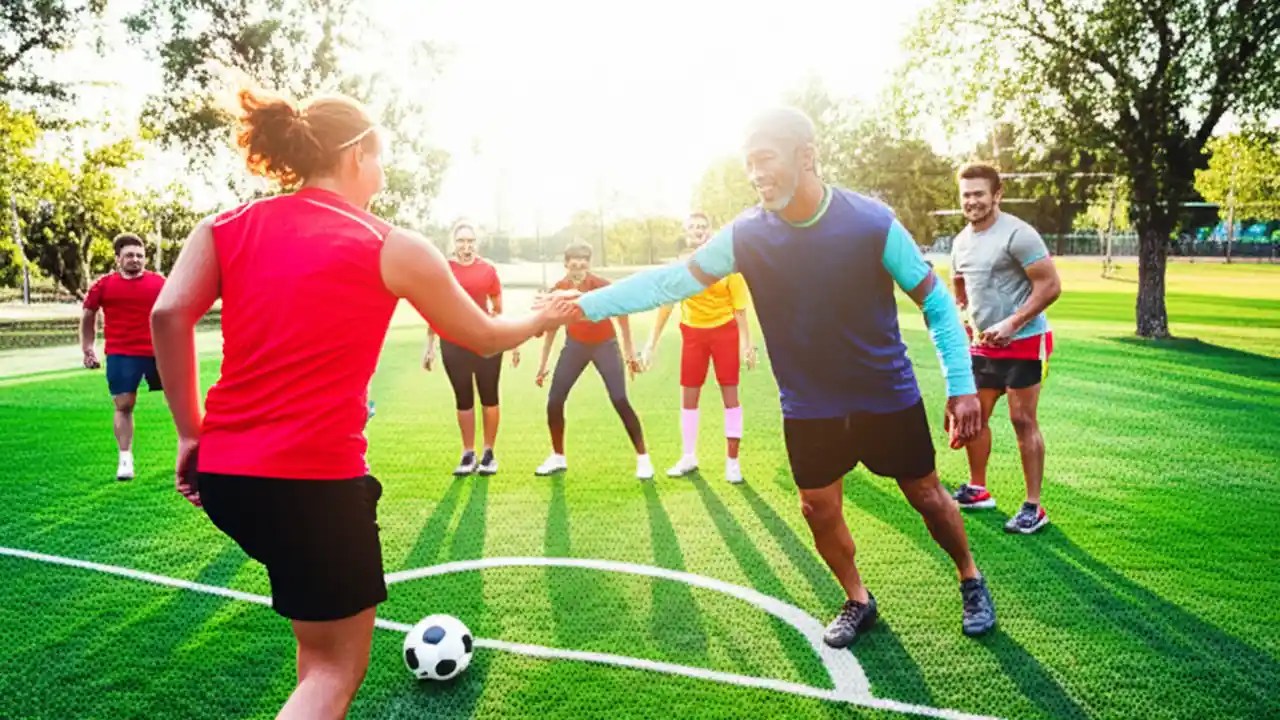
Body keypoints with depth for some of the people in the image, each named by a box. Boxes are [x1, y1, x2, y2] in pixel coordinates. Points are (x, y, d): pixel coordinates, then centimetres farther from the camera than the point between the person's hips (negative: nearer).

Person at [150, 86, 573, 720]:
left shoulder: (225, 228, 9)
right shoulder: (393, 248, -1)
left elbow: (168, 315, -6)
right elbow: (484, 338, 9)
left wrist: (191, 433, 2)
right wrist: (541, 319, 28)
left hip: (221, 473, 6)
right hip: (315, 479, -6)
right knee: (336, 666, 9)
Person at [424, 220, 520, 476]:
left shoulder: (488, 269, 0)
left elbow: (498, 310, 8)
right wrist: (429, 347, 5)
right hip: (453, 344, 0)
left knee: (489, 396, 5)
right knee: (463, 398, 8)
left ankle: (489, 453, 16)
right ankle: (468, 454, 17)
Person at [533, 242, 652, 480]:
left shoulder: (602, 286, -25)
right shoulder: (559, 290, -15)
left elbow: (622, 313, -10)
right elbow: (552, 326, -1)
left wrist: (629, 352, -9)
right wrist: (543, 364, 3)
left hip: (605, 345, -3)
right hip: (575, 345, 3)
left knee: (620, 401, -13)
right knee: (554, 401, -2)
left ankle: (643, 458, 2)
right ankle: (558, 458, 18)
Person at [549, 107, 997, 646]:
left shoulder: (871, 222, -19)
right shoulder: (746, 235, -12)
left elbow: (935, 301, -11)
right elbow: (671, 280, -10)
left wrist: (961, 385, -15)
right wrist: (589, 303, -17)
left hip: (888, 398, -2)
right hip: (809, 409, 2)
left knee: (926, 495, 12)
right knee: (819, 509, 8)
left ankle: (972, 583, 41)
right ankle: (858, 602, 35)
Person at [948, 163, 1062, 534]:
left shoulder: (1017, 234, -16)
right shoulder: (961, 241, 8)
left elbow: (1050, 286, -18)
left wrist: (1012, 324, -23)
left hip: (1023, 343, -8)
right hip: (983, 345, 8)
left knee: (1023, 420, -3)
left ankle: (1034, 507, 8)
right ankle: (977, 490, 29)